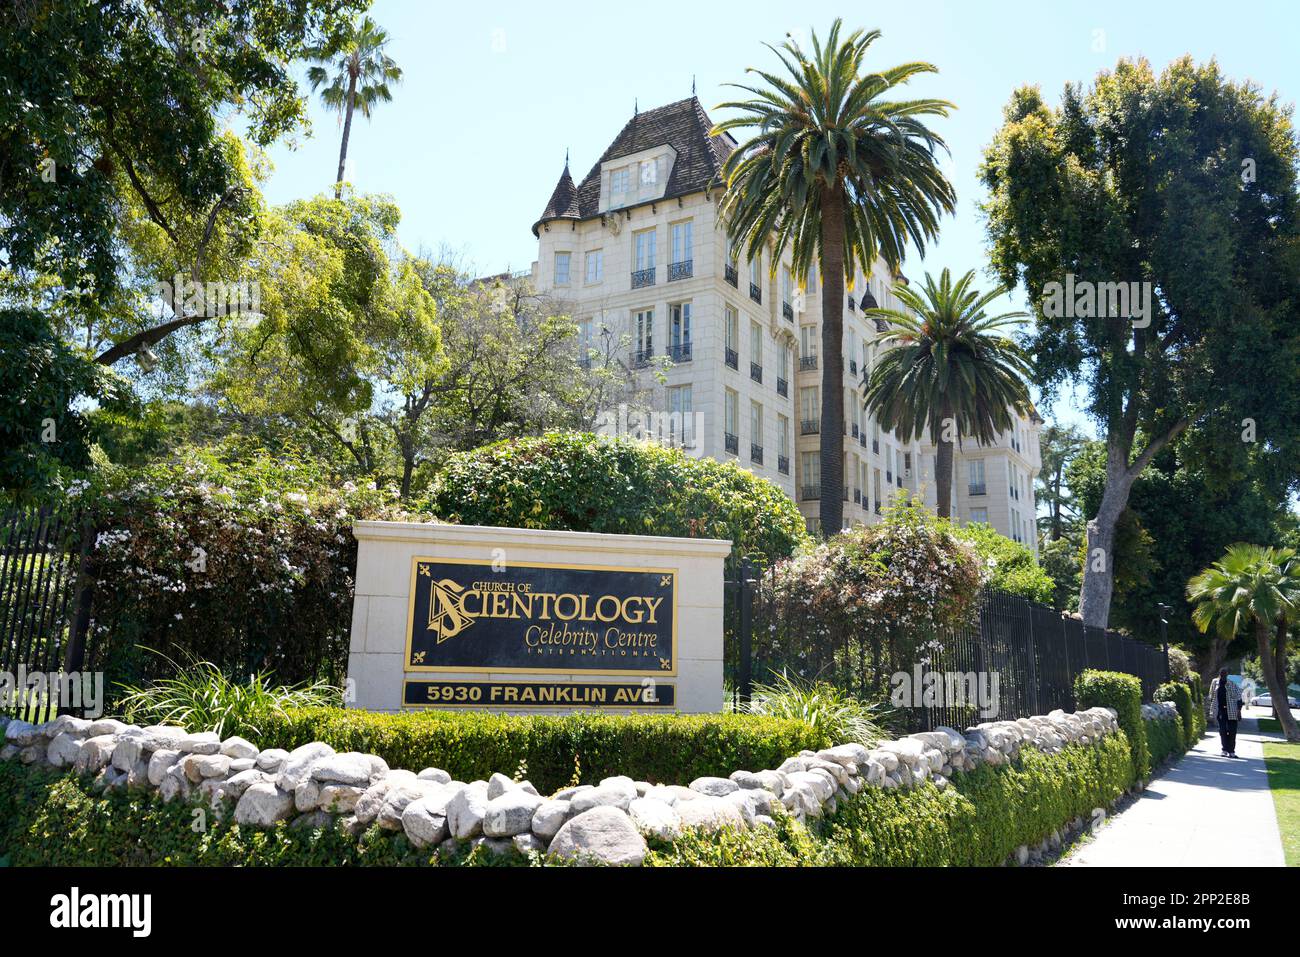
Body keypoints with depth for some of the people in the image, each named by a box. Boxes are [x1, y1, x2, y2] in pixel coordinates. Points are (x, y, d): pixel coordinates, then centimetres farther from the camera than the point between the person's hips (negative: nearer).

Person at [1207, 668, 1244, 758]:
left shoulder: (1232, 684, -3)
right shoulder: (1215, 683, 7)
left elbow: (1238, 697, -1)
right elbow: (1211, 696, 16)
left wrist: (1239, 710, -7)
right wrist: (1212, 709, 13)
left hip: (1231, 711, -2)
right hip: (1220, 710, 2)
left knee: (1232, 731, 1)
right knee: (1222, 730, 0)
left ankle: (1231, 751, 9)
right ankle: (1225, 750, 5)